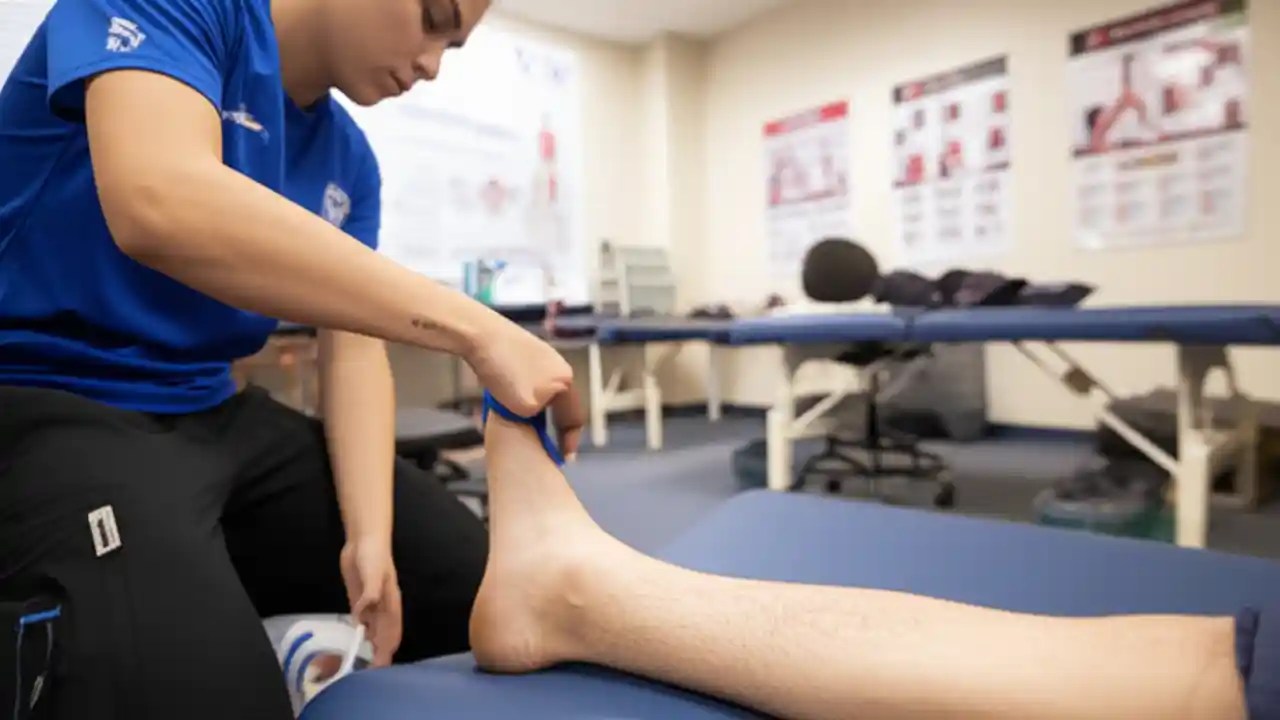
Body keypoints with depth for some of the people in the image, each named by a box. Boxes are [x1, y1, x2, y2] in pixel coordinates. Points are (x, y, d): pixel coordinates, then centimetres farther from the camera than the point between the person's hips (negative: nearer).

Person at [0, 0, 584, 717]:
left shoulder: (348, 159, 7)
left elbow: (356, 352, 0)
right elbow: (160, 203, -34)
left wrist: (369, 535, -15)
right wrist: (472, 327, -35)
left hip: (216, 415, 6)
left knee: (487, 592, -2)